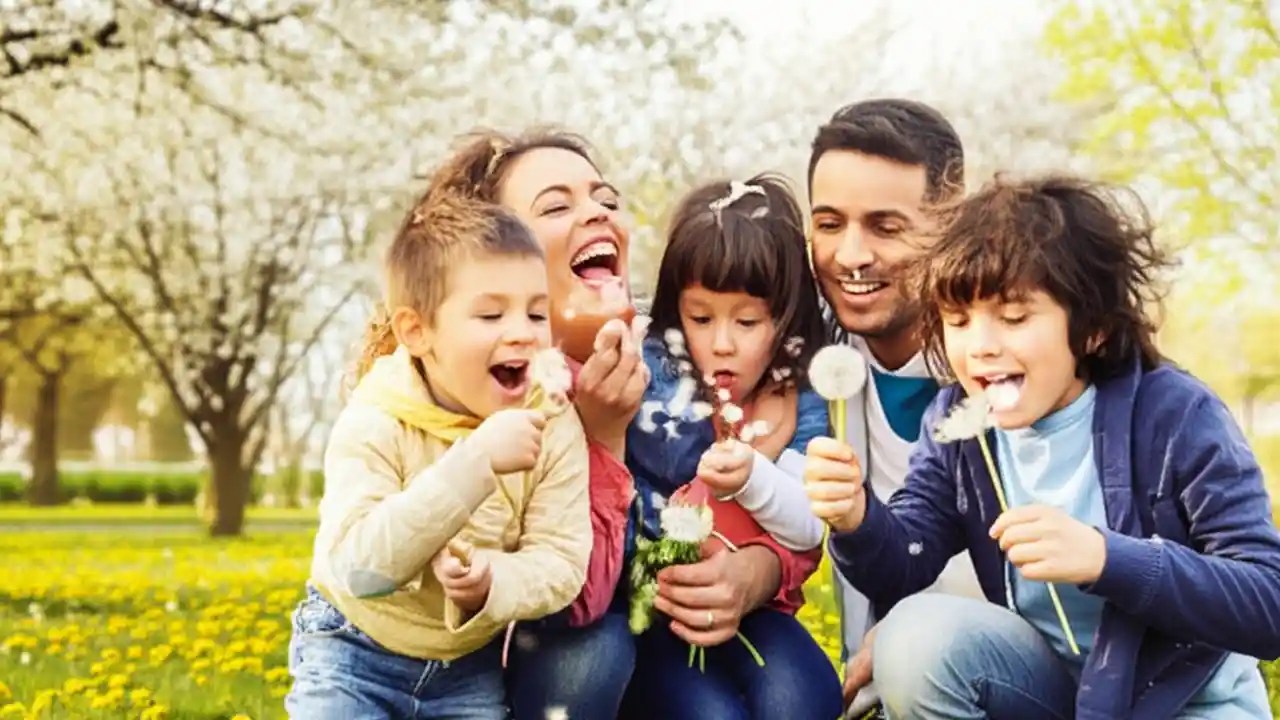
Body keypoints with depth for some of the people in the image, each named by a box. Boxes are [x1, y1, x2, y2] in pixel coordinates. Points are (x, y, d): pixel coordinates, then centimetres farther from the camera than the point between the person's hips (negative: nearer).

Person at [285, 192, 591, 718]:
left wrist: (492, 584, -38)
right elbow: (357, 565, -36)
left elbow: (562, 563, -16)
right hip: (357, 654, -2)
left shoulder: (555, 430, -15)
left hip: (471, 666, 3)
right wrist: (475, 462, -42)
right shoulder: (375, 424, -24)